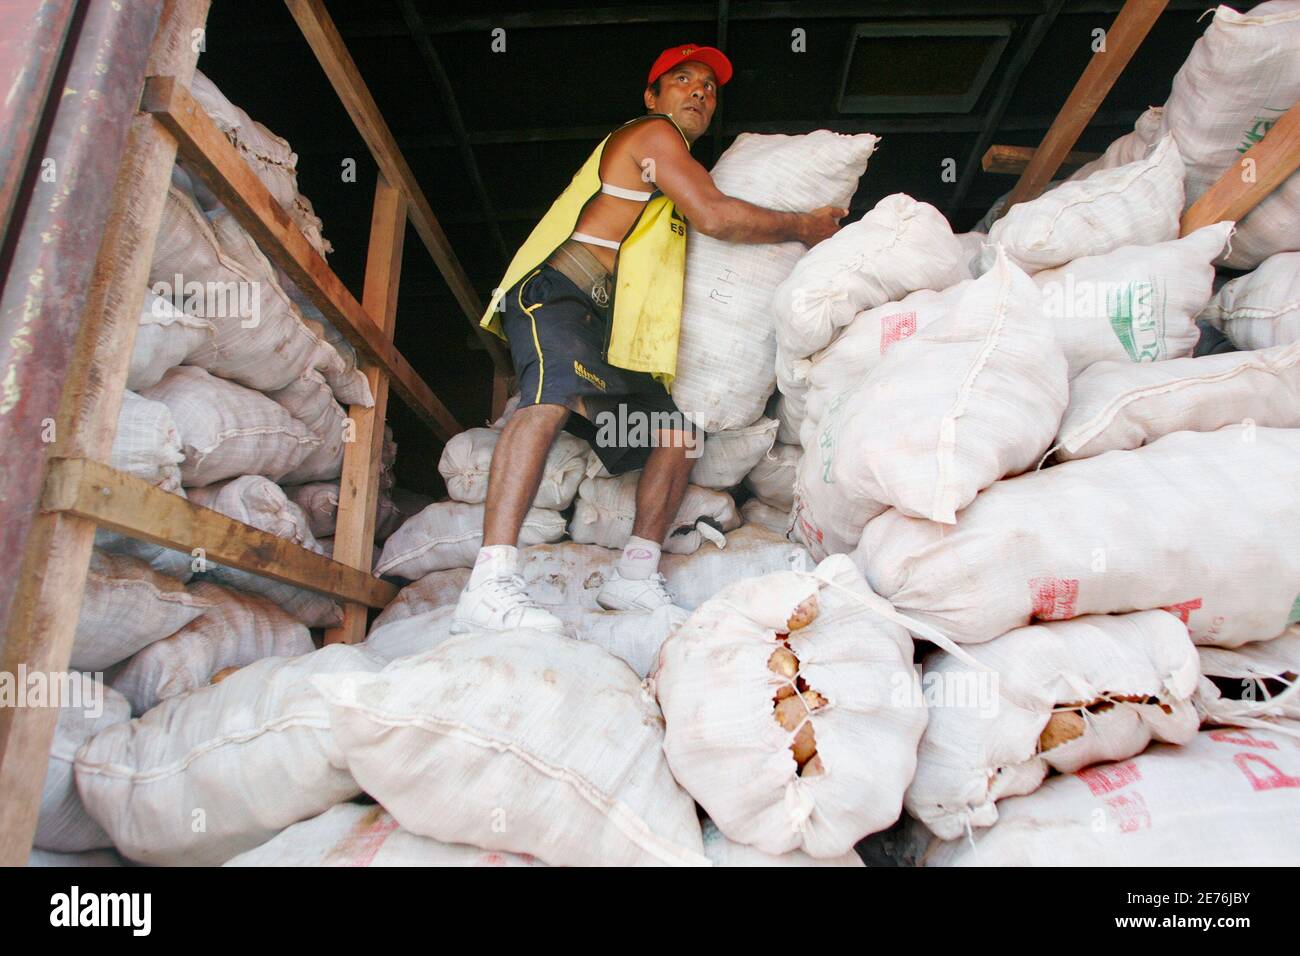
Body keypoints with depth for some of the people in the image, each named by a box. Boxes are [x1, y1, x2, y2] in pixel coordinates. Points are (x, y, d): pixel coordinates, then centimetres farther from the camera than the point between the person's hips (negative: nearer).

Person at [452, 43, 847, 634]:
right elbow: (715, 216, -11)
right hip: (555, 296, -9)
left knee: (678, 436, 2)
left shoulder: (676, 172, 32)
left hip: (609, 328, 10)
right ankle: (489, 588, -48)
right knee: (556, 393, -37)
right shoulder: (652, 133, 2)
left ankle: (634, 578, 4)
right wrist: (802, 227, 0)